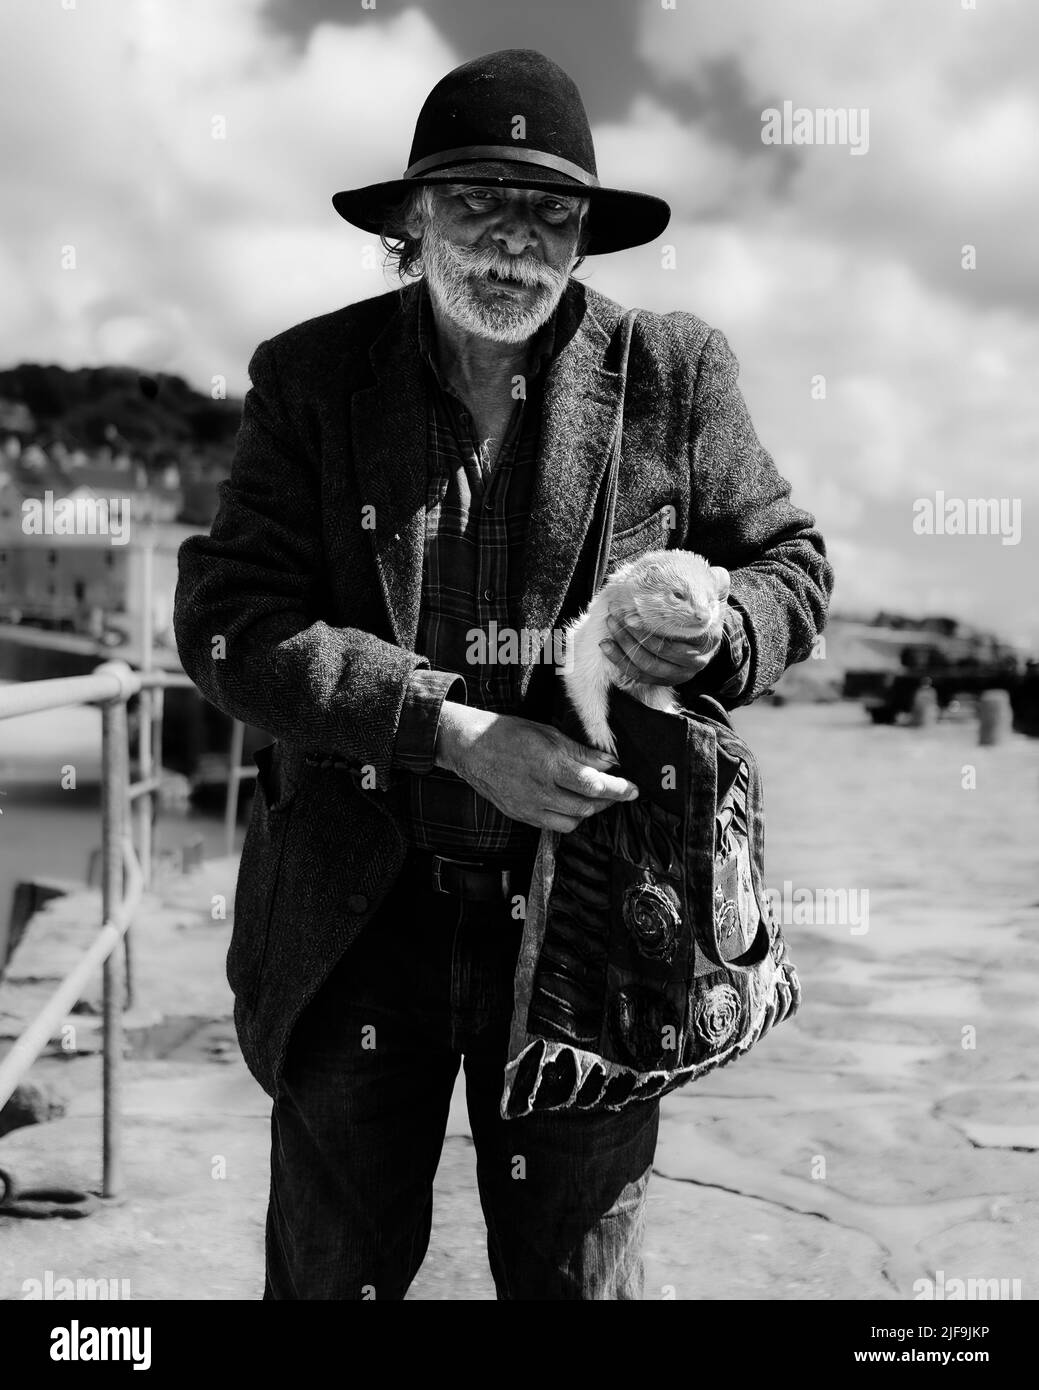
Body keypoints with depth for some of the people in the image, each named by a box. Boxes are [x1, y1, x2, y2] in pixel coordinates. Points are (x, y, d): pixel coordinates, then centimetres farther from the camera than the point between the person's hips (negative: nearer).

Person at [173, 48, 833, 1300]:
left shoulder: (671, 372, 0)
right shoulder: (313, 376, -1)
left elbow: (790, 561, 10)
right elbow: (224, 619, -7)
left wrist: (717, 633, -15)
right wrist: (457, 734, -20)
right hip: (358, 916, 1)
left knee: (577, 1271, 12)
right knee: (335, 1269, 14)